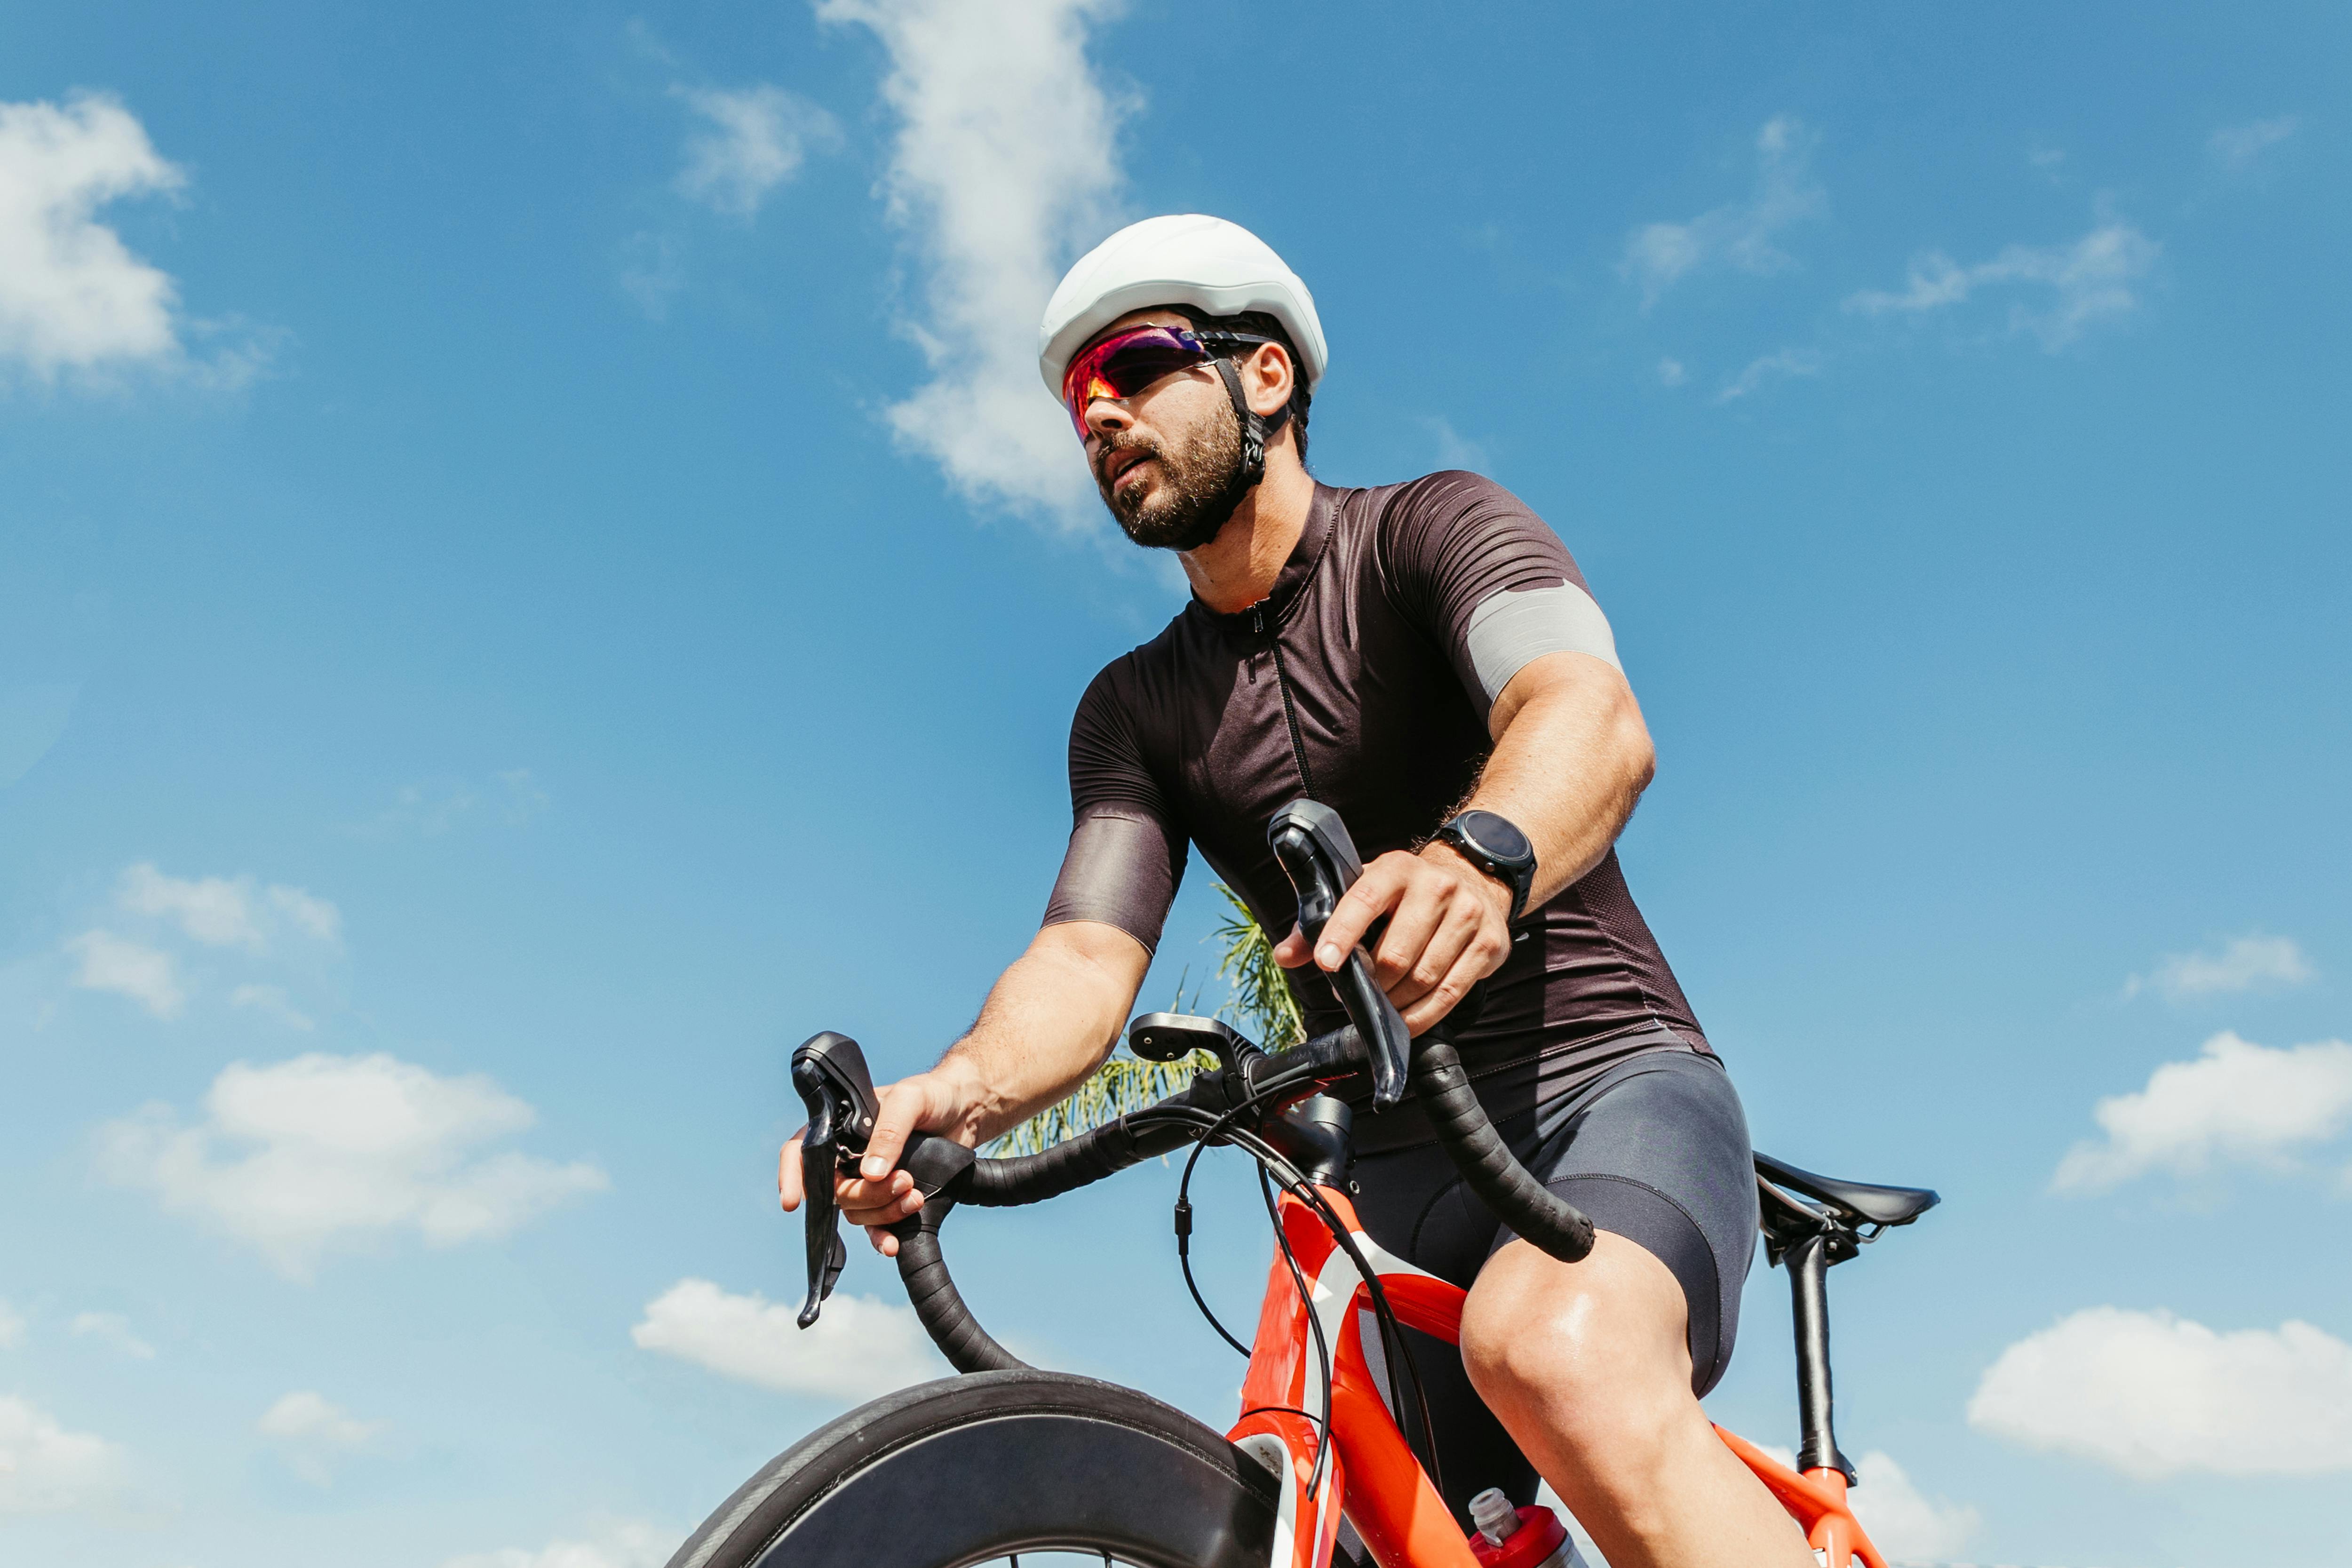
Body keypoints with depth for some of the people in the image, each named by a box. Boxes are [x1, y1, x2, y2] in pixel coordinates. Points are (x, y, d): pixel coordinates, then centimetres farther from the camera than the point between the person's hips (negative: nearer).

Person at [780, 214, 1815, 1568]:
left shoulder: (1431, 530, -3)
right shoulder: (1136, 711, 11)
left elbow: (1595, 717, -23)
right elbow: (1086, 954, -4)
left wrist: (1479, 860, -47)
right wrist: (963, 1086, -26)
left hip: (1609, 1082, -4)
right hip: (1409, 1165, 5)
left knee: (1557, 1348, -36)